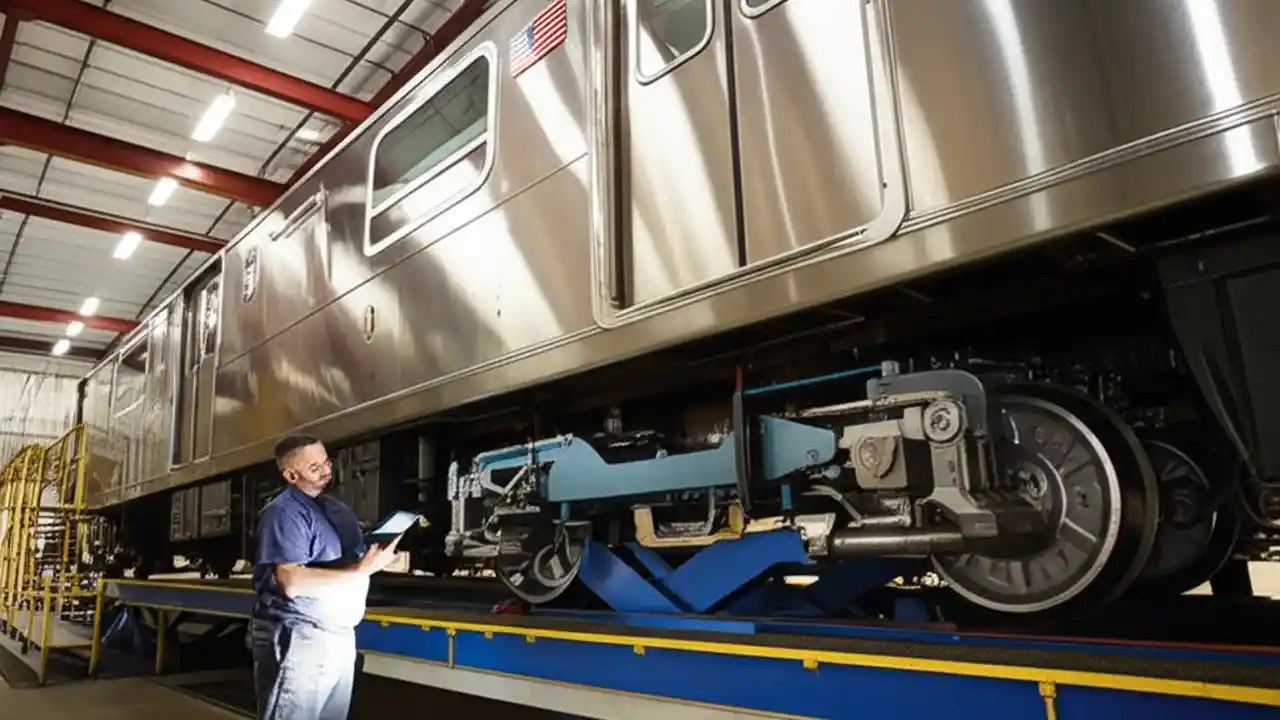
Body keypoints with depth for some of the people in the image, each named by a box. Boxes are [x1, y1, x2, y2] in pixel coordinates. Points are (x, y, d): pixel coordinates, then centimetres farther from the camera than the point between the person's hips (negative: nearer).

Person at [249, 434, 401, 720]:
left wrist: (376, 556, 0)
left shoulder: (337, 509, 13)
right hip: (299, 640, -8)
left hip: (342, 636, 8)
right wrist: (360, 570, -25)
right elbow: (292, 582, -23)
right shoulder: (284, 512, -13)